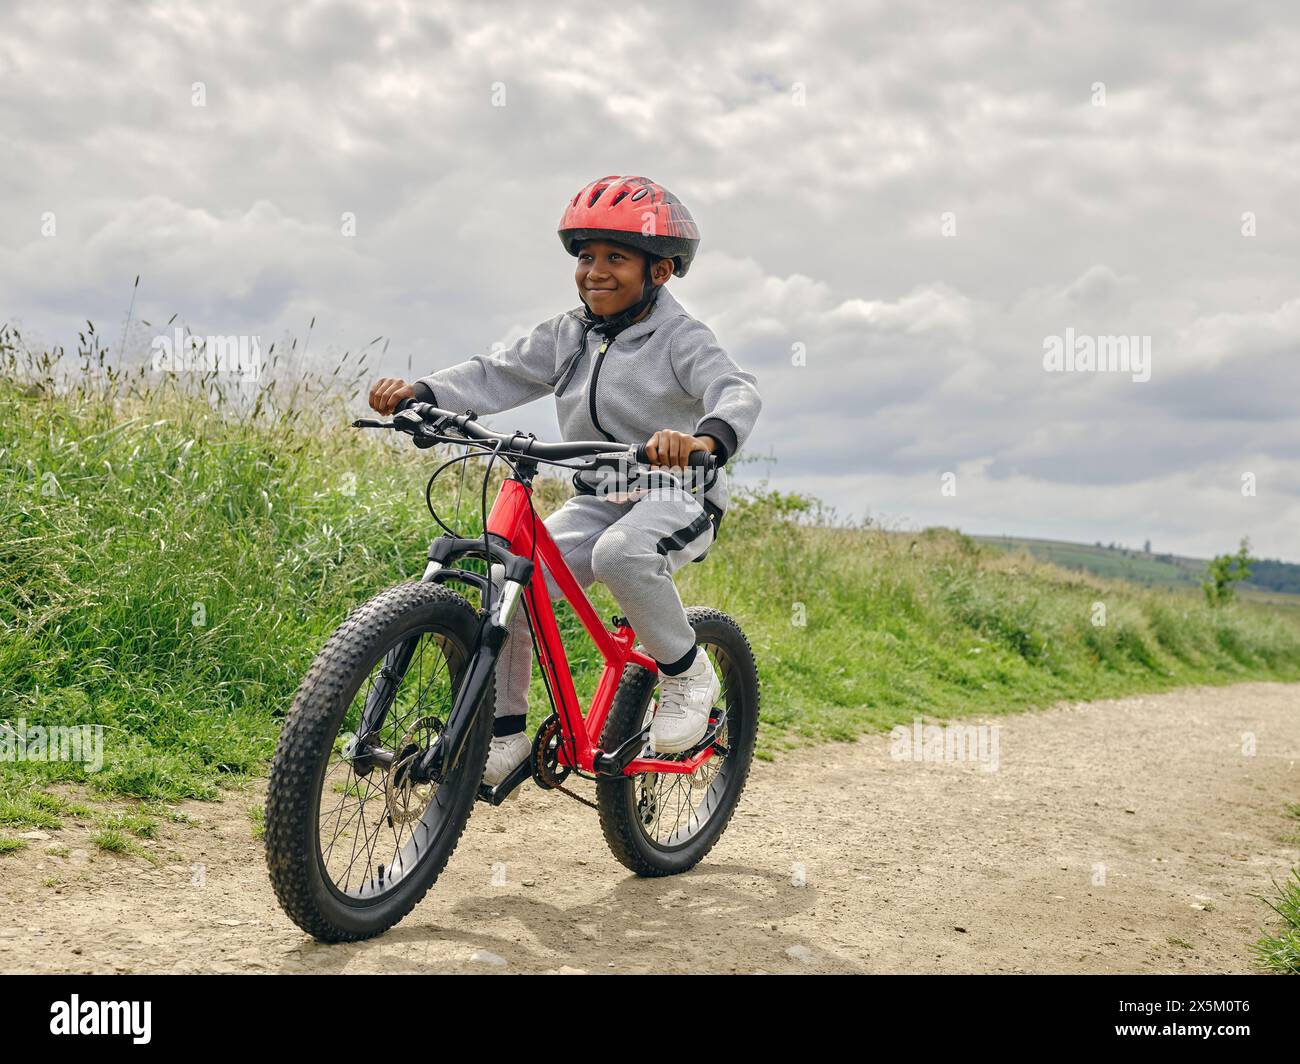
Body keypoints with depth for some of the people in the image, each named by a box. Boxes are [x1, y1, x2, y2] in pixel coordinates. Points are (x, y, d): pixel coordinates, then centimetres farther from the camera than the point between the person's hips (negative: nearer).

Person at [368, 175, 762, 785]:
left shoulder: (681, 339, -10)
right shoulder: (569, 335, 7)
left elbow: (738, 392, -26)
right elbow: (498, 375, 2)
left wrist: (706, 438, -50)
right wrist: (420, 392, -16)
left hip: (676, 494, -5)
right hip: (597, 501, 6)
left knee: (620, 554, -38)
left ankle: (686, 672, -13)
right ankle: (504, 735, 0)